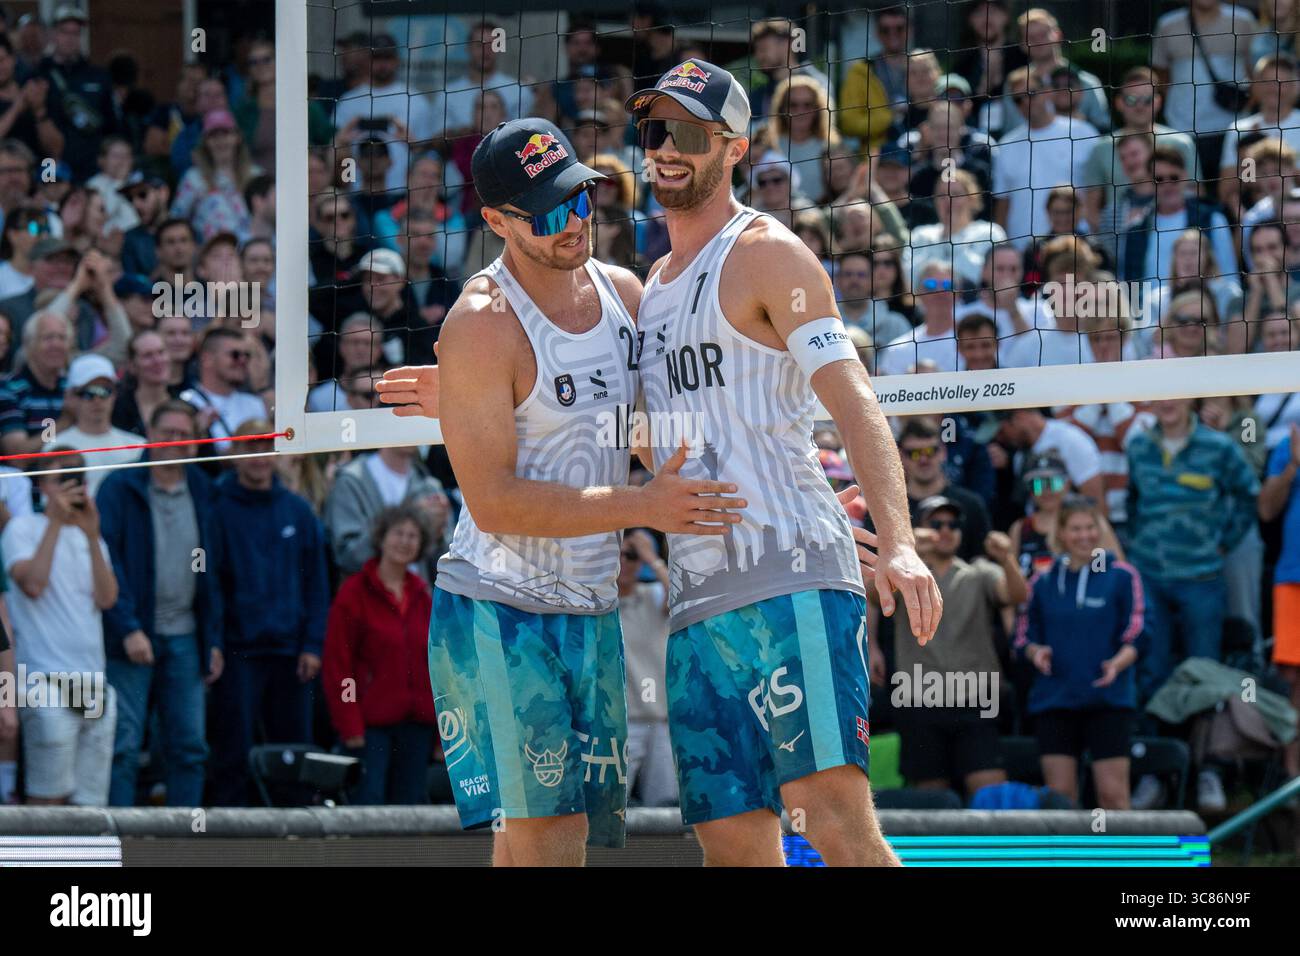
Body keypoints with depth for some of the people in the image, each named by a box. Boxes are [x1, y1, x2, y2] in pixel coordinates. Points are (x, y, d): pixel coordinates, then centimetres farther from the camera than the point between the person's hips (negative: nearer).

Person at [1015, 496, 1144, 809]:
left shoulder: (1122, 576, 1)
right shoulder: (1043, 581, 10)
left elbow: (1135, 635, -2)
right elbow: (1024, 637, 13)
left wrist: (1117, 664, -22)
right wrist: (1036, 652, -10)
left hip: (1109, 700, -3)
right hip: (1054, 699, 3)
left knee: (1112, 793, -7)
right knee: (1059, 795, 1)